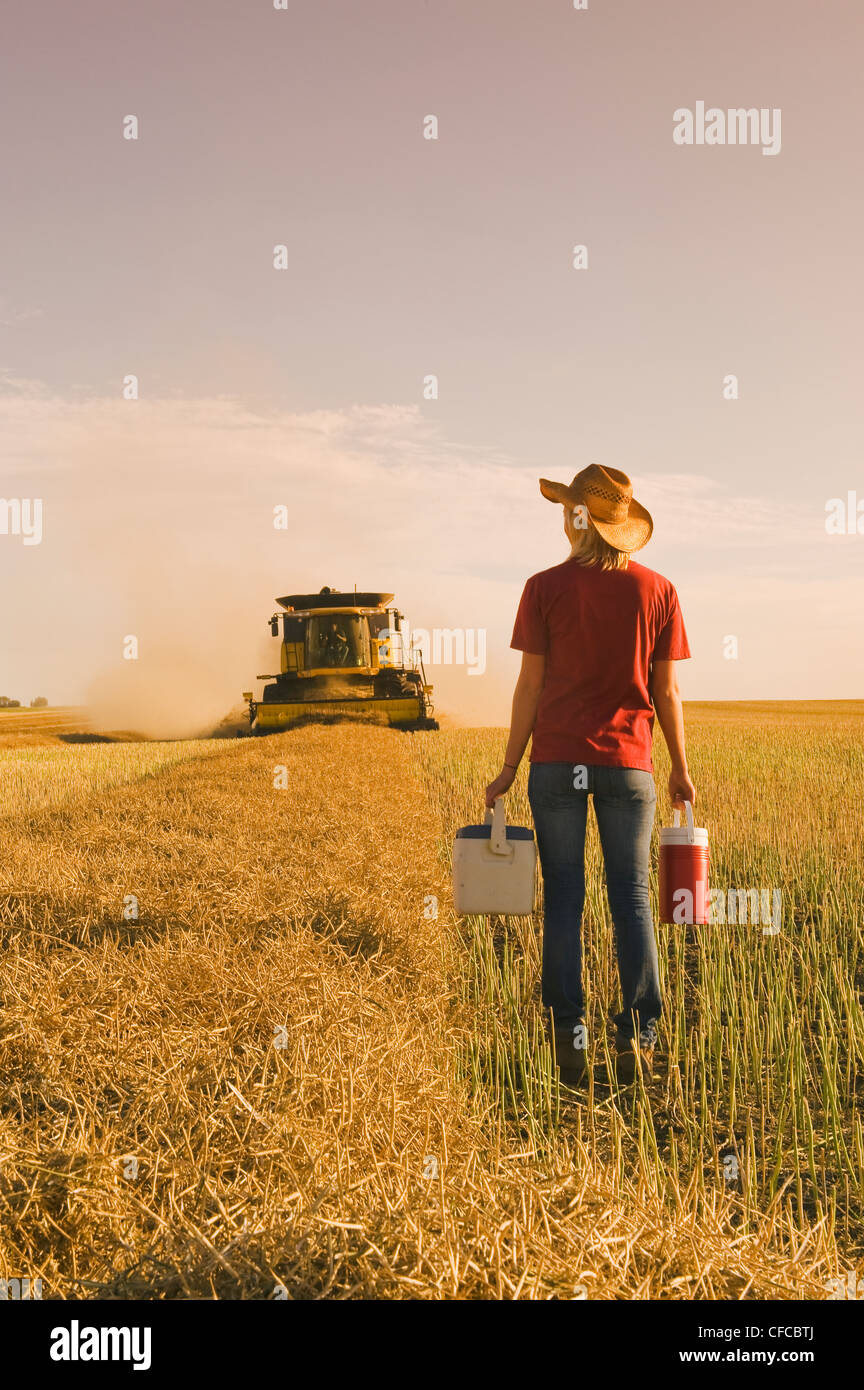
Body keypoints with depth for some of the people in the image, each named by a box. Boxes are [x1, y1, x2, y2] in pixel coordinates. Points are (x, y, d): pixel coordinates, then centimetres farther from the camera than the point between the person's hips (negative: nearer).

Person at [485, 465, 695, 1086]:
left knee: (563, 898, 6)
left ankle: (569, 1037, 9)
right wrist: (681, 768, 13)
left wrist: (509, 768, 5)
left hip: (558, 760, -1)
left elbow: (530, 685, -3)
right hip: (629, 761, 1)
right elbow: (667, 691, 3)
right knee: (632, 897, 7)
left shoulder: (545, 588, -3)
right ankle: (638, 1038, 6)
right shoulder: (657, 591, 2)